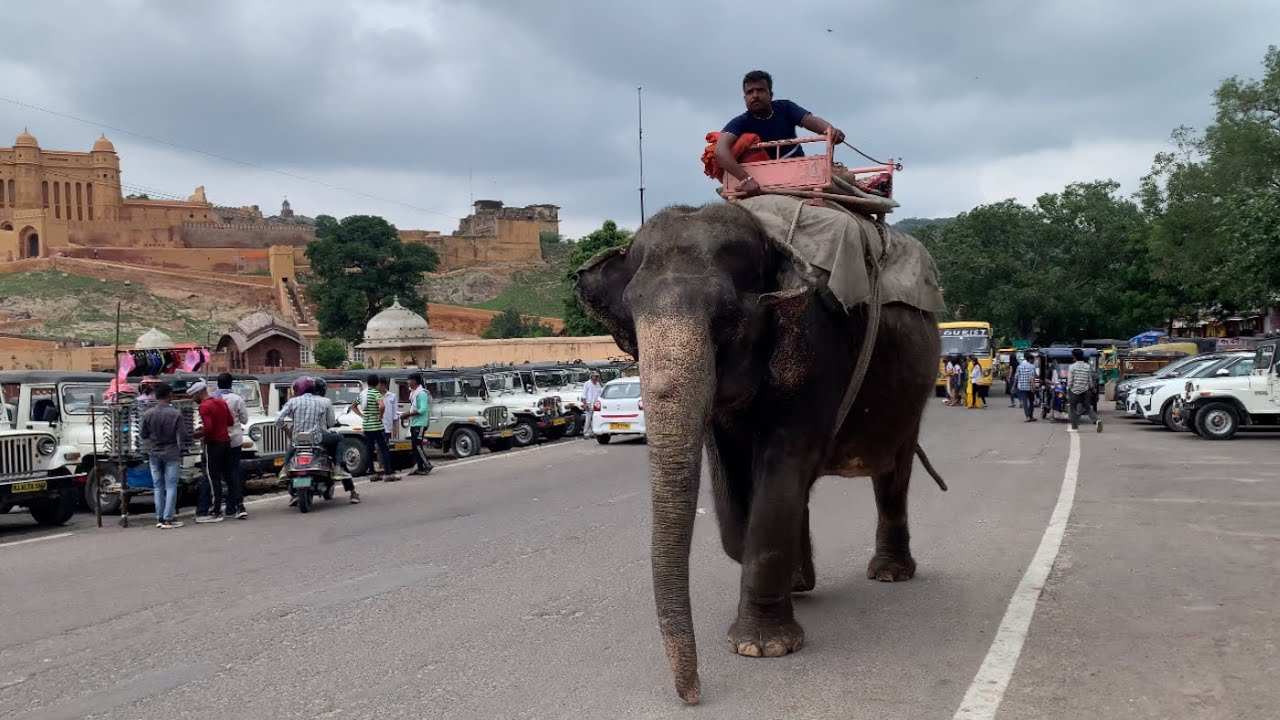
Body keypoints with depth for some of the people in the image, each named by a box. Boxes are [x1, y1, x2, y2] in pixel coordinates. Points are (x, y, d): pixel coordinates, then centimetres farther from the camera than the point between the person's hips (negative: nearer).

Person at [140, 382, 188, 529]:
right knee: (171, 486, 2)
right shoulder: (176, 414, -15)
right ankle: (168, 519, 0)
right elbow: (183, 436, -14)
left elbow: (144, 435, 4)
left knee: (158, 487, 12)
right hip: (171, 454, -3)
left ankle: (159, 518, 14)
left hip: (154, 454, 3)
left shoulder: (148, 414, -5)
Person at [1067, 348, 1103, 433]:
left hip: (1074, 390, -4)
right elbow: (1090, 380, 7)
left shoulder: (1072, 366, -10)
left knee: (1073, 409, 6)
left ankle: (1074, 427, 10)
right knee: (1088, 407, 11)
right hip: (1085, 391, 4)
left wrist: (1068, 389, 2)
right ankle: (1096, 421, -11)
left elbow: (1070, 380, -10)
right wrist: (1092, 388, 20)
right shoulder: (1088, 366, 2)